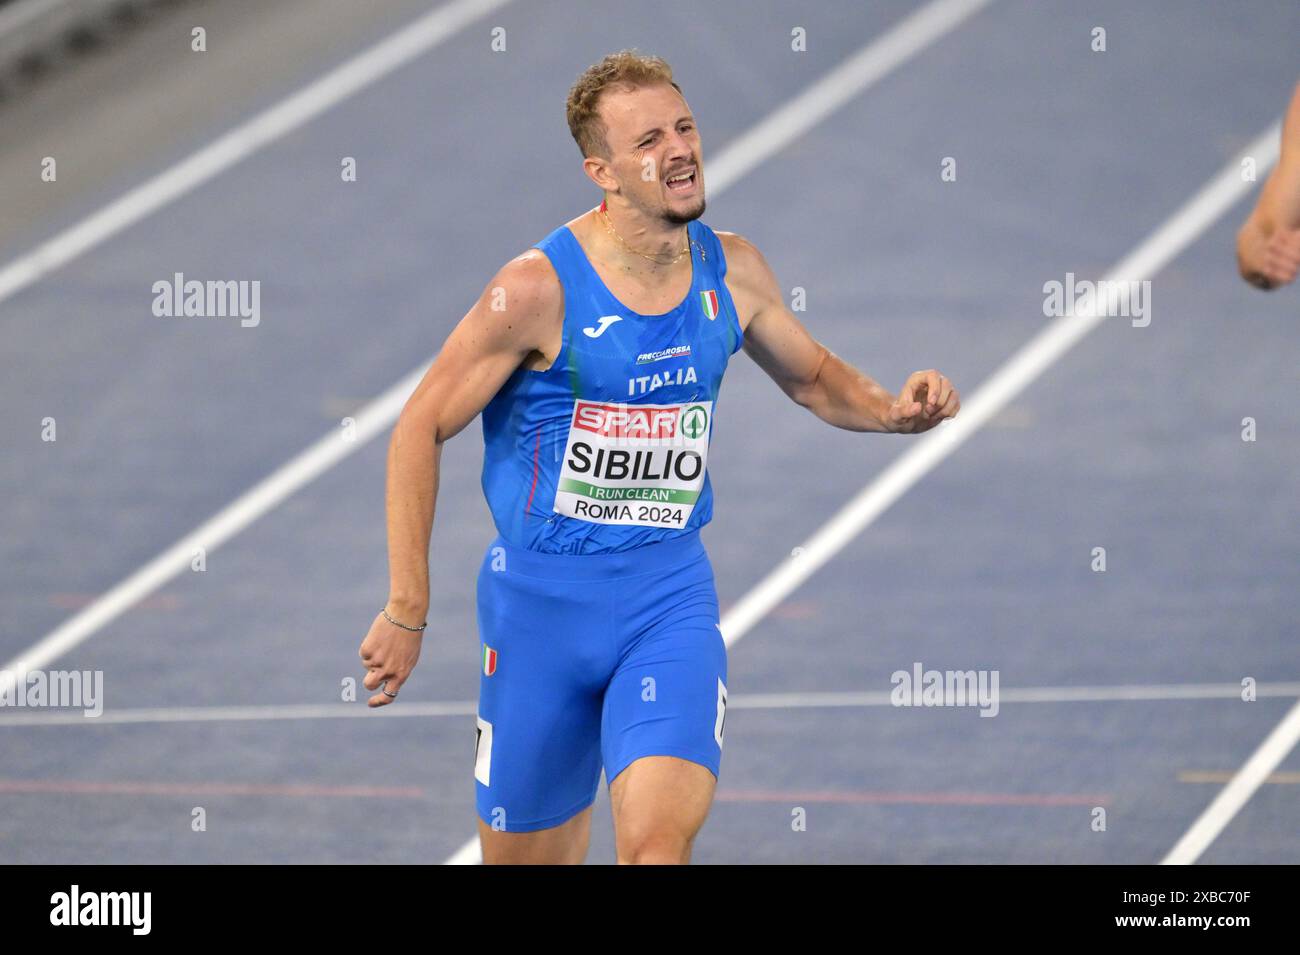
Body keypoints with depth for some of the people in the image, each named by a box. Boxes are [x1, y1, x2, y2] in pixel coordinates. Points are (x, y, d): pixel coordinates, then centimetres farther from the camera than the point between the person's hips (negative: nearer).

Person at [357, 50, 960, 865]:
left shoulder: (731, 270, -1)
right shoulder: (539, 289, -15)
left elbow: (813, 376, 18)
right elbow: (420, 431, -10)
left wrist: (895, 410, -5)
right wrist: (406, 611, -13)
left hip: (670, 593, 2)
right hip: (542, 593, -2)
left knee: (661, 838, -20)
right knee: (527, 856, 9)